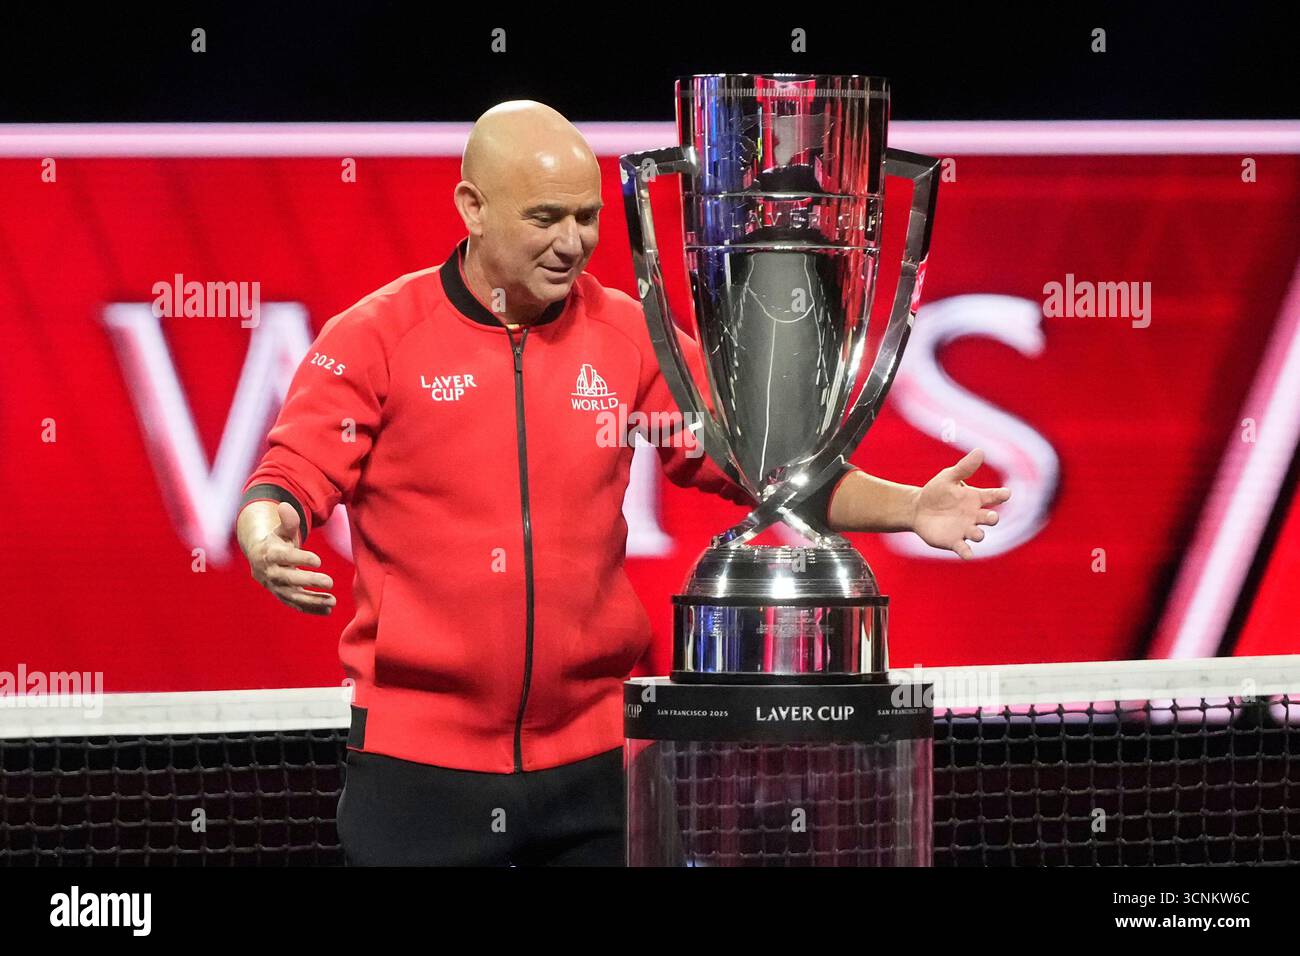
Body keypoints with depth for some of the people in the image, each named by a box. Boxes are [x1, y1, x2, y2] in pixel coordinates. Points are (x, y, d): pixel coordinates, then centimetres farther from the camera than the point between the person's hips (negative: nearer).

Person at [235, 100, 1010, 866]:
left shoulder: (628, 337, 5)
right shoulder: (375, 339, -4)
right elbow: (292, 479, -8)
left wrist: (909, 508, -6)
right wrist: (268, 538, -32)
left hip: (591, 756, 3)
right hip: (420, 764, -3)